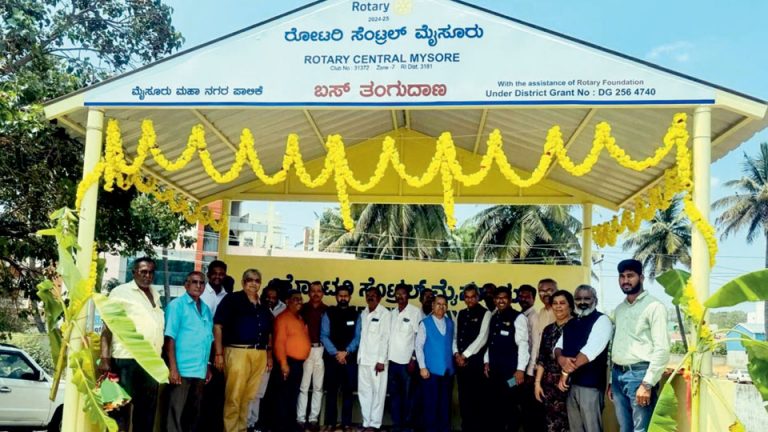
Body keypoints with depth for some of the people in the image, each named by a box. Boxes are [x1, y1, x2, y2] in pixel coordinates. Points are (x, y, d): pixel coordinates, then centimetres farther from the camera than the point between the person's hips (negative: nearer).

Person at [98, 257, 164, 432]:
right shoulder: (121, 292, -2)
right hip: (127, 359, -6)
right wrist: (105, 358, -16)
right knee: (121, 407, -1)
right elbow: (108, 327, -7)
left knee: (148, 408, 11)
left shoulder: (155, 294, 16)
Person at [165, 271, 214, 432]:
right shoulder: (176, 305, -4)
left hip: (200, 370, 6)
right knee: (176, 412, -2)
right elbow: (170, 338, -10)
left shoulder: (206, 309, 14)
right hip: (182, 369, -6)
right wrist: (173, 368, -16)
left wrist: (208, 367, 13)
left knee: (194, 413, 12)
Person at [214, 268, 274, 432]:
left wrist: (269, 355, 17)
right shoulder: (232, 299, 0)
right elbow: (218, 326, -6)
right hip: (238, 352, -6)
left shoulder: (263, 307, 18)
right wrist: (219, 353, -12)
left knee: (249, 396, 11)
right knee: (234, 396, -6)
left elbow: (269, 333, 24)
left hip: (260, 354, 6)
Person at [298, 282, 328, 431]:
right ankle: (301, 419, 6)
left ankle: (313, 419, 15)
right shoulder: (303, 309, 3)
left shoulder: (327, 310, 5)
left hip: (321, 350, 1)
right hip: (305, 350, -1)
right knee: (303, 386, 1)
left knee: (318, 386, 7)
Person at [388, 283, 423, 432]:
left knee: (407, 394, 0)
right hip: (392, 359, 5)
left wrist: (414, 358, -10)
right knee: (394, 393, 8)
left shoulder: (416, 312, -3)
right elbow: (388, 335, 14)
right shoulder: (392, 313, 12)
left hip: (407, 361, -5)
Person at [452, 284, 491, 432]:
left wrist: (465, 355, -12)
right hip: (460, 361, 5)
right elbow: (455, 336, 14)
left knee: (478, 398, -2)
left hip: (476, 361, -5)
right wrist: (456, 354, -3)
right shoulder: (461, 314, 14)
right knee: (464, 398, 9)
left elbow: (482, 338, -12)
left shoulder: (485, 314, -4)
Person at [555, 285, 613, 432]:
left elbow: (591, 349, -18)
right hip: (570, 383, 7)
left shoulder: (601, 320, -6)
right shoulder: (570, 323, 17)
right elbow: (558, 346, 13)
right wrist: (560, 358, -13)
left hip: (590, 383, -7)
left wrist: (566, 372, -17)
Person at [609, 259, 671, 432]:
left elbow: (662, 349, -13)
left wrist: (647, 383, -17)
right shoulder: (619, 309, 17)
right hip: (618, 375, 7)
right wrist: (611, 380, 16)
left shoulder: (654, 306, -6)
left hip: (639, 374, -7)